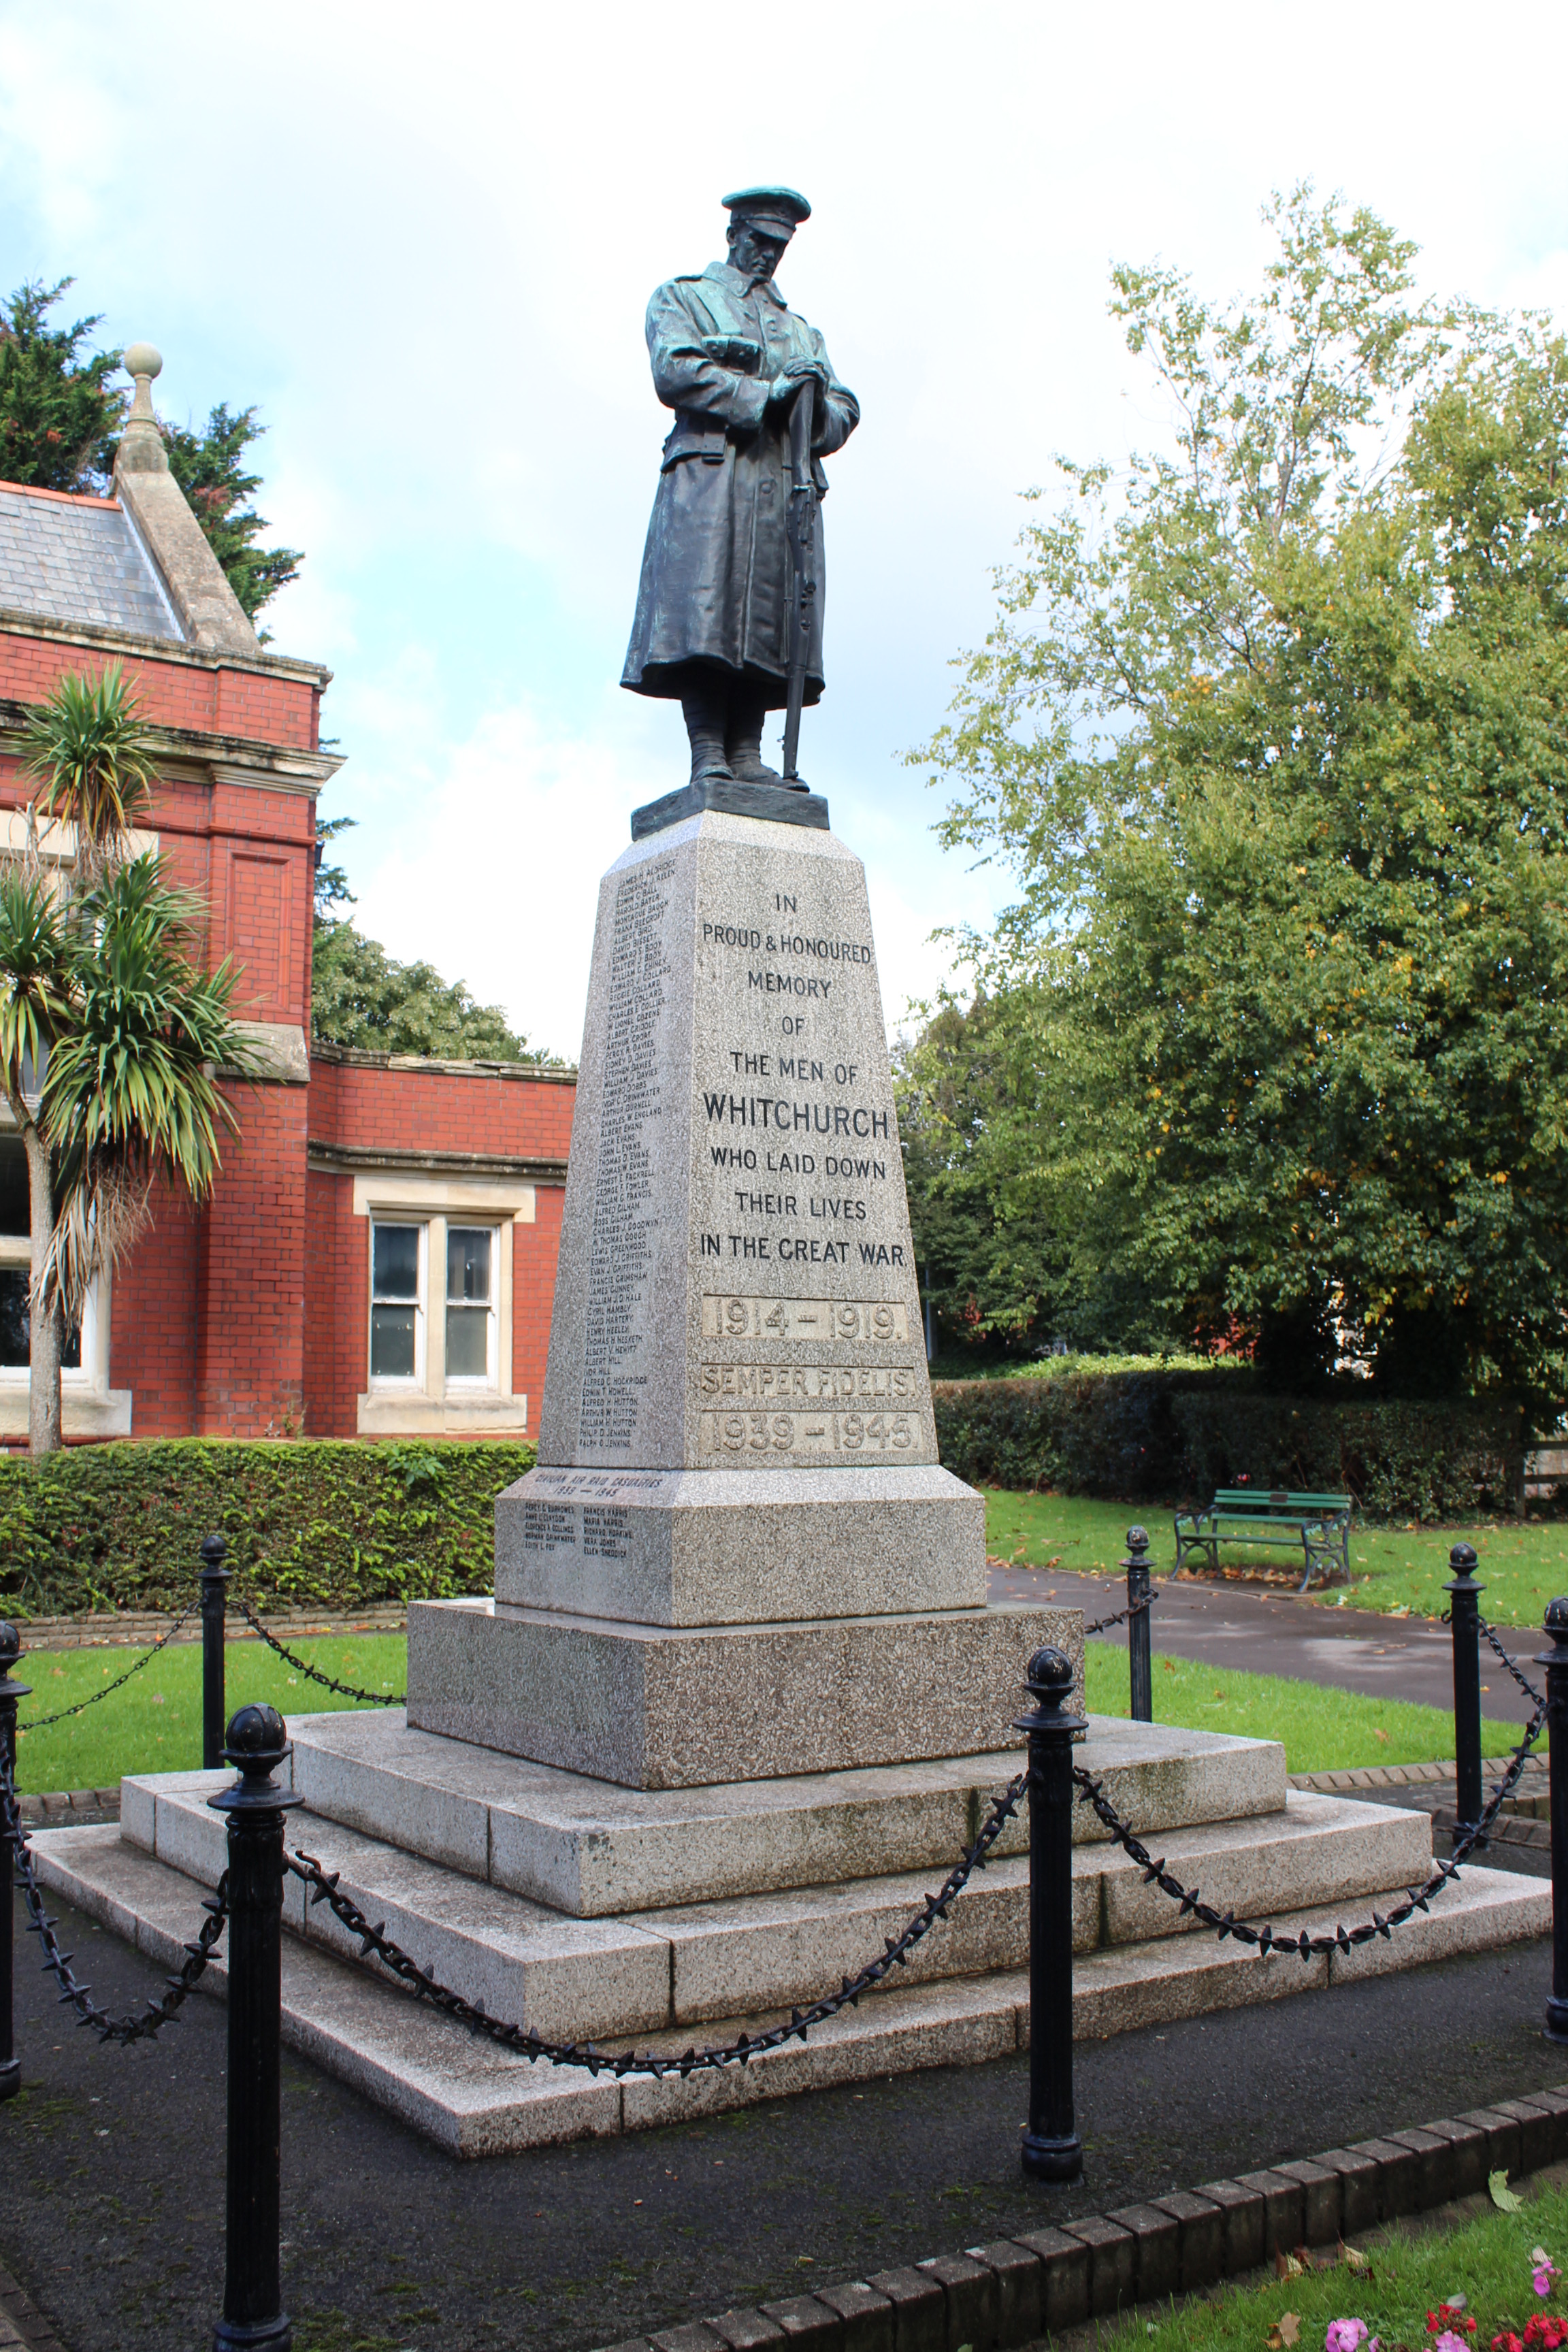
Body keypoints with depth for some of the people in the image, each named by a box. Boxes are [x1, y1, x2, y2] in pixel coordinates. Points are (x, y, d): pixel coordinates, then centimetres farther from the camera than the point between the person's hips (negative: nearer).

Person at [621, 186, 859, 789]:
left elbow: (845, 411, 20)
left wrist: (816, 403, -5)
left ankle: (747, 755, -13)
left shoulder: (801, 328, 33)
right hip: (711, 464, -4)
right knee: (703, 609, -17)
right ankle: (707, 754, -21)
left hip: (786, 479, 4)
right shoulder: (682, 297, 19)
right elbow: (674, 372, -2)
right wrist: (766, 393, -9)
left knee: (770, 615, -8)